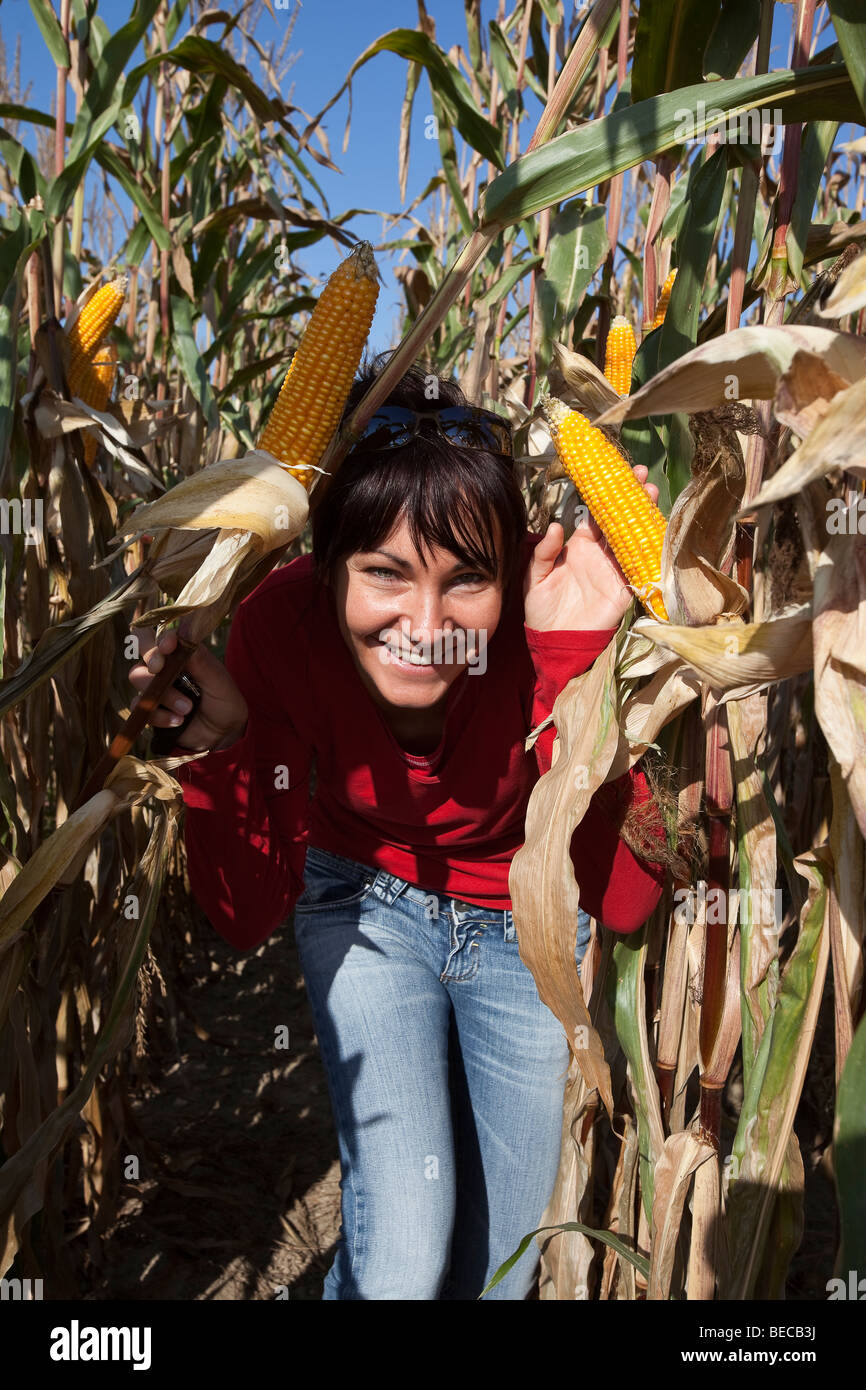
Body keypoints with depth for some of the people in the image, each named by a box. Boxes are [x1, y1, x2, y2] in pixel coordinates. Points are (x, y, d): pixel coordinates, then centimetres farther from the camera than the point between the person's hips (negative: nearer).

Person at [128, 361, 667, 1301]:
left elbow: (623, 903, -32)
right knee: (402, 1256, -12)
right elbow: (247, 918, -20)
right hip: (367, 905, 0)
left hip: (526, 930, 1)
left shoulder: (556, 625, -30)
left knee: (498, 1266, 12)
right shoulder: (283, 624, -27)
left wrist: (578, 663, -40)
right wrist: (217, 746, -38)